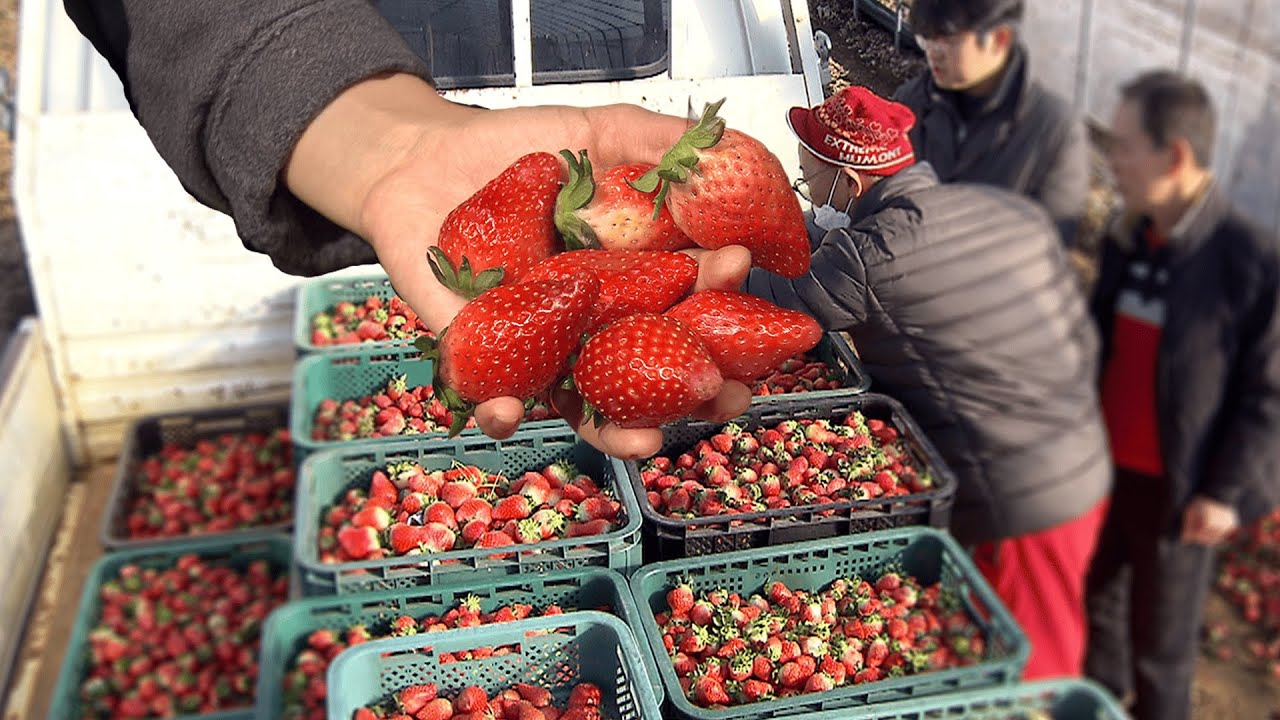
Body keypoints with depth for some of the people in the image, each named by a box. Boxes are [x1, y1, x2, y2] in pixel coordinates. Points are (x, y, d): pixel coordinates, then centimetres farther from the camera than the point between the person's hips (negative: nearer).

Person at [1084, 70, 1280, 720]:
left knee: (1159, 639, 12)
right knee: (1098, 598, 25)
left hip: (1176, 490, -6)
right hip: (1104, 465, 6)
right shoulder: (1127, 237, -1)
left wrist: (1227, 491, -12)